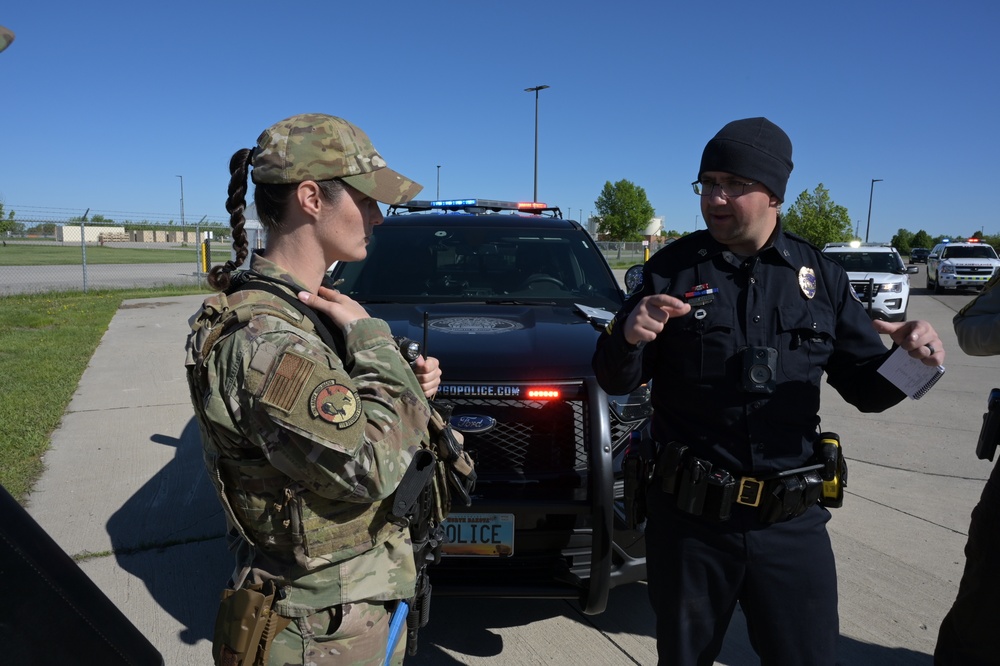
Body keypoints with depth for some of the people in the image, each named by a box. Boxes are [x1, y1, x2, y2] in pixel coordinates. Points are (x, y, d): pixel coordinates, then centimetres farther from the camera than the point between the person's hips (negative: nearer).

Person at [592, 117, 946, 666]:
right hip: (687, 518, -1)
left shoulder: (820, 275, 2)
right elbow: (615, 382, -3)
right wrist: (628, 337, -25)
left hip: (792, 523, 2)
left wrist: (907, 358, -13)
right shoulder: (672, 269, -5)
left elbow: (866, 387, 8)